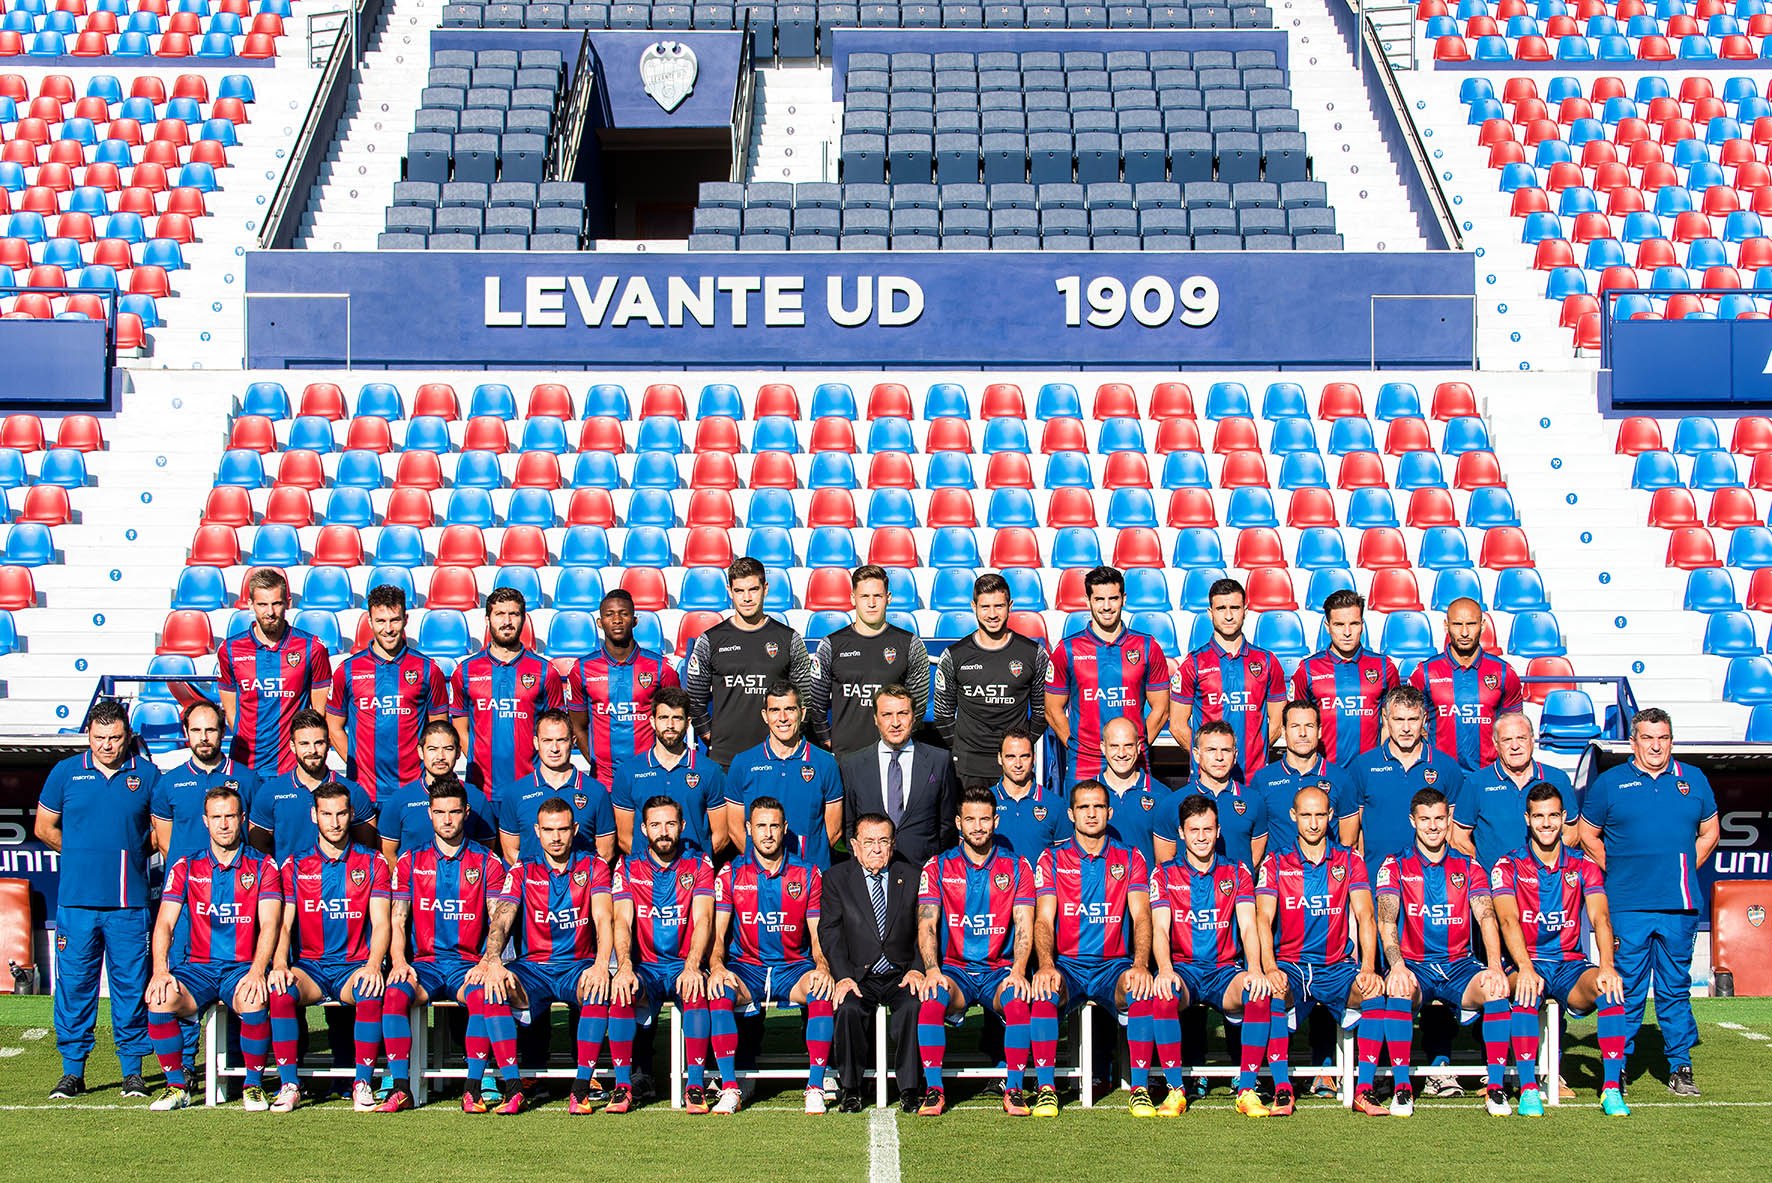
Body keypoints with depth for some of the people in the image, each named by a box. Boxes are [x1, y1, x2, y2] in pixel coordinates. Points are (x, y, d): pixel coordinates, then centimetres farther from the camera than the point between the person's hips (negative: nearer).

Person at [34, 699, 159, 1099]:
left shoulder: (146, 774, 6)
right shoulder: (65, 773, 7)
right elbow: (44, 827, 15)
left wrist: (129, 854, 5)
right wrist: (82, 856, 10)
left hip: (129, 903, -1)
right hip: (76, 900, 1)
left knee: (131, 986, 0)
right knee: (74, 984, 1)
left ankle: (132, 1070, 9)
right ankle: (73, 1070, 10)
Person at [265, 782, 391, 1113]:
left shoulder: (373, 864, 8)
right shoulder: (294, 866, 11)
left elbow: (380, 923, -1)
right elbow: (283, 924, 3)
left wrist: (373, 965, -21)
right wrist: (280, 964, -18)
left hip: (354, 966, -1)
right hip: (308, 966, 1)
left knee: (371, 993, -35)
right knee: (280, 991, -32)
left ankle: (363, 1084, -22)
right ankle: (289, 1085, -22)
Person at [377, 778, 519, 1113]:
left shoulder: (487, 862, 8)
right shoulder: (410, 862, 13)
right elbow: (397, 921, 10)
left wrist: (487, 963, -15)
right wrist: (399, 961, -9)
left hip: (468, 963, -1)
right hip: (424, 963, 2)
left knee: (483, 995, -34)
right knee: (395, 993, -30)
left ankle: (473, 1089, -30)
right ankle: (400, 1087, -26)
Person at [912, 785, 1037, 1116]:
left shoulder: (1016, 867, 7)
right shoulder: (938, 867, 7)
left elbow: (1024, 927, -1)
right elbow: (926, 924, -2)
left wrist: (1018, 971, -20)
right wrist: (932, 970, -20)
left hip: (1000, 971, 0)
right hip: (954, 970, 0)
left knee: (1019, 1000, -32)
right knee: (931, 999, -32)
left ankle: (1014, 1090, -21)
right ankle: (934, 1090, -22)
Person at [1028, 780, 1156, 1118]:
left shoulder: (1130, 859, 10)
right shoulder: (1052, 860, 8)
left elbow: (1141, 916, -2)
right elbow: (1043, 920, -2)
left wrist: (1140, 965, -22)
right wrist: (1047, 965, -23)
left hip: (1114, 964, 0)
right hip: (1067, 964, 0)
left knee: (1141, 991, -33)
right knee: (1043, 991, -33)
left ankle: (1140, 1089, -25)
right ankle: (1046, 1089, -24)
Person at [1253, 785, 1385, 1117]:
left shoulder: (1349, 862, 10)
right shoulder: (1275, 864, 7)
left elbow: (1364, 916, -1)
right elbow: (1263, 918, -5)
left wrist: (1368, 968, -19)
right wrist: (1269, 968, -24)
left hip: (1338, 966, 1)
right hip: (1290, 965, -1)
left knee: (1374, 991, -30)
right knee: (1271, 992, -34)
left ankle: (1364, 1090, -22)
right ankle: (1282, 1089, -27)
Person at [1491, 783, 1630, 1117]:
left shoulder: (1583, 866, 8)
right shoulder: (1508, 867, 2)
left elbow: (1600, 918, -7)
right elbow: (1508, 921, -14)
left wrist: (1606, 965, -27)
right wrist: (1525, 969, -33)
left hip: (1571, 964, 2)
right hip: (1528, 963, -2)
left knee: (1609, 986, -29)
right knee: (1526, 989, -36)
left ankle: (1612, 1088, -26)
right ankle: (1528, 1089, -31)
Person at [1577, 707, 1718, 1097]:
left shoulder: (1693, 780, 11)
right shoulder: (1609, 783, 4)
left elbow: (1709, 832, 18)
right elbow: (1587, 834, 10)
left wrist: (1685, 870, 8)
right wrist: (1616, 872, 3)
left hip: (1679, 905, 2)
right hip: (1627, 906, -2)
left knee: (1676, 988, 6)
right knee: (1627, 989, -1)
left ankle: (1680, 1068, 13)